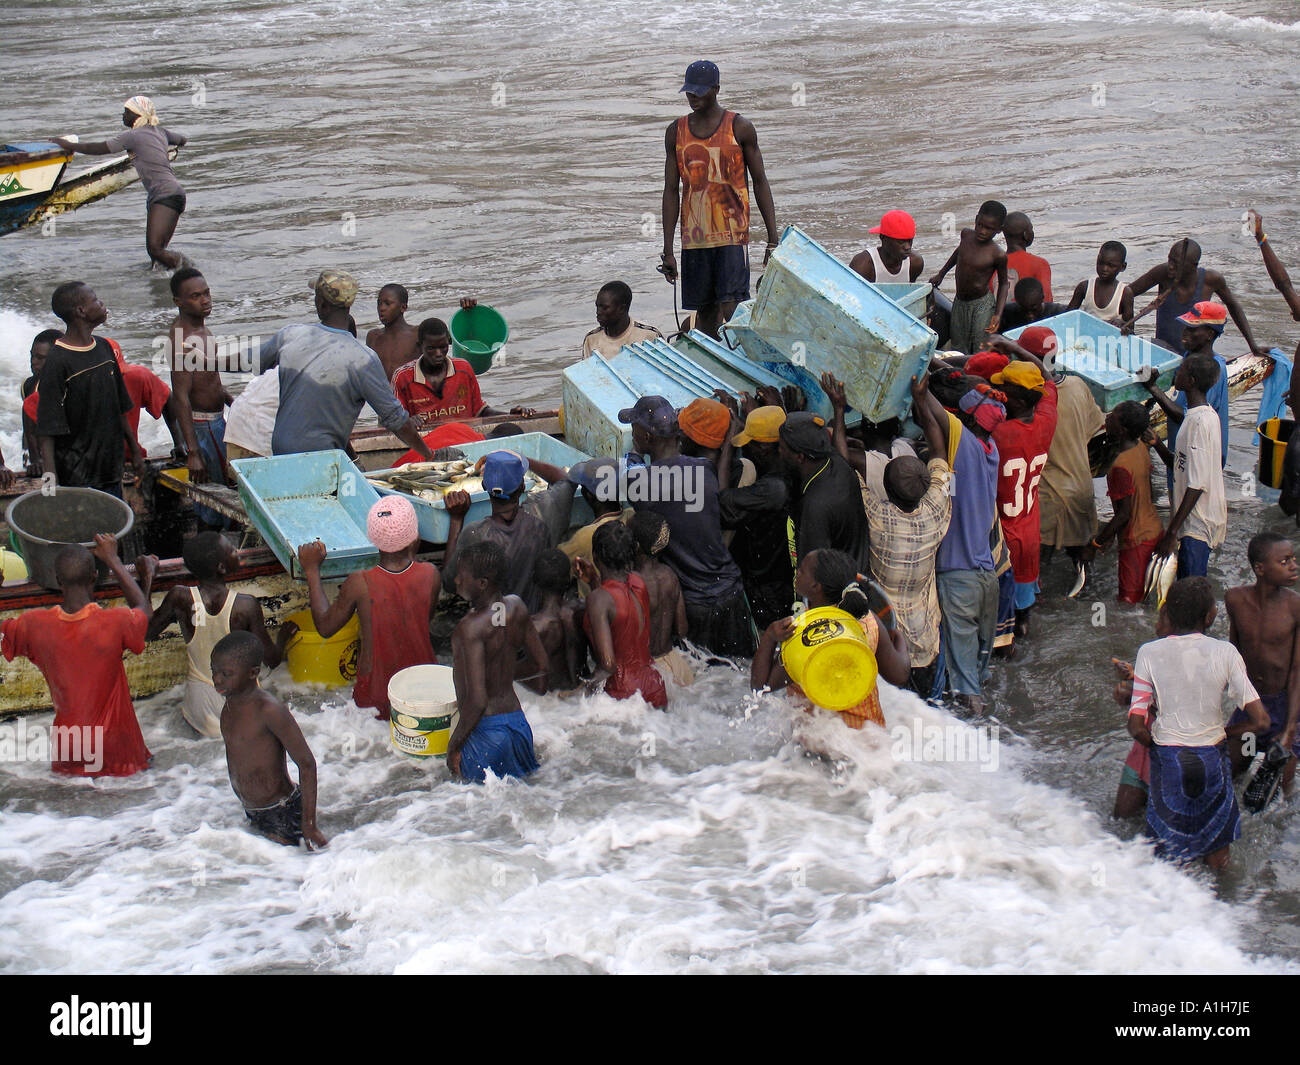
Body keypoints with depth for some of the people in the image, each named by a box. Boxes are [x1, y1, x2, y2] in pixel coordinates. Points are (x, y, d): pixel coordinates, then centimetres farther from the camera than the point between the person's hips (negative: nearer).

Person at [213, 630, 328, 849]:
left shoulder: (269, 710, -24)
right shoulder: (230, 704, 2)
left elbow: (306, 763, -22)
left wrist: (309, 825, -23)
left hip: (284, 814, -8)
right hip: (253, 814, 8)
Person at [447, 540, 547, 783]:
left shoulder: (471, 627, -22)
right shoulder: (516, 607, 0)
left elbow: (477, 701, -26)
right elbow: (541, 665, 12)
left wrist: (453, 745, -14)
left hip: (485, 729, -7)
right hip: (517, 719, 7)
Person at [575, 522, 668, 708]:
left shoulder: (598, 598, -20)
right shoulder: (638, 581, 0)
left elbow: (608, 663, -25)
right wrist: (594, 580, 19)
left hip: (622, 693, -7)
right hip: (654, 688, 7)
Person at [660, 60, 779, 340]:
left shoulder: (740, 127, 1)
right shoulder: (676, 131, 9)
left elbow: (760, 183, 5)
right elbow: (671, 191, 10)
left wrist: (773, 239, 0)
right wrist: (668, 250, 5)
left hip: (733, 235, -3)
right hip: (694, 239, 3)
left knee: (732, 311, -13)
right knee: (705, 312, 7)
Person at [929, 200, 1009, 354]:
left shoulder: (998, 255, -17)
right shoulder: (966, 235, -2)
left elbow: (1003, 283, -4)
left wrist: (998, 314, -14)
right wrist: (941, 274, 31)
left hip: (982, 306, -6)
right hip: (959, 303, 6)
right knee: (958, 350, 6)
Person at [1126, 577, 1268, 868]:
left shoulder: (1149, 653, -13)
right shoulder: (1225, 652, -14)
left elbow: (1136, 727, -15)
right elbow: (1260, 720, -15)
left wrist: (1158, 744, 7)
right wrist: (1222, 733, 3)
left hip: (1166, 756, 0)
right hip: (1212, 756, 0)